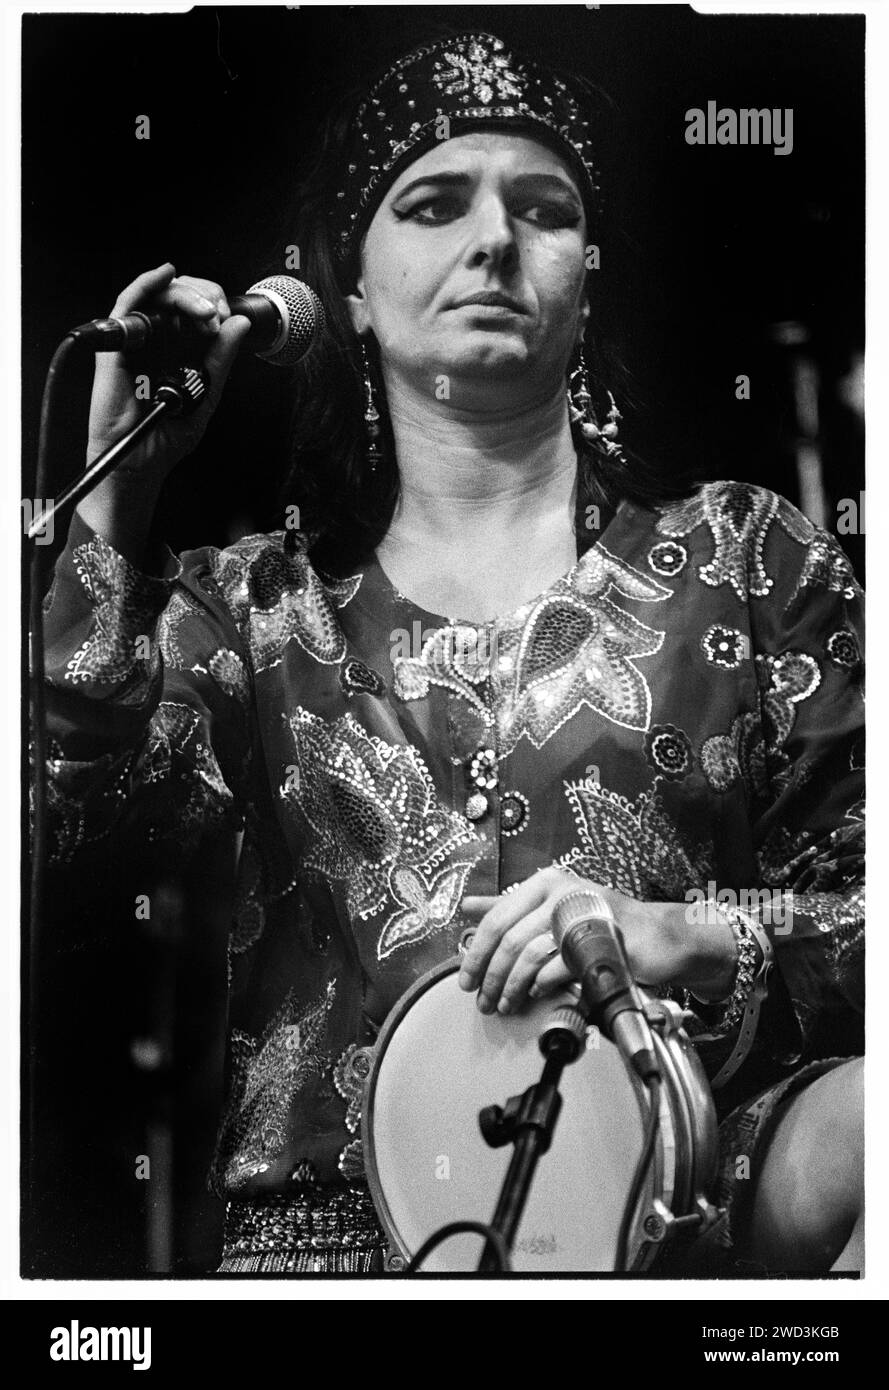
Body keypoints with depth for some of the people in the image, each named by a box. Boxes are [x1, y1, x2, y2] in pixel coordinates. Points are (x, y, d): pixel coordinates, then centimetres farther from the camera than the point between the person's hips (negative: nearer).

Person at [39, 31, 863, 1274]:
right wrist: (113, 489, -6)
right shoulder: (246, 604, 13)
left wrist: (689, 936, -11)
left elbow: (860, 898, 8)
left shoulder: (745, 558, 10)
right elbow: (63, 805, -4)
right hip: (338, 1204, 0)